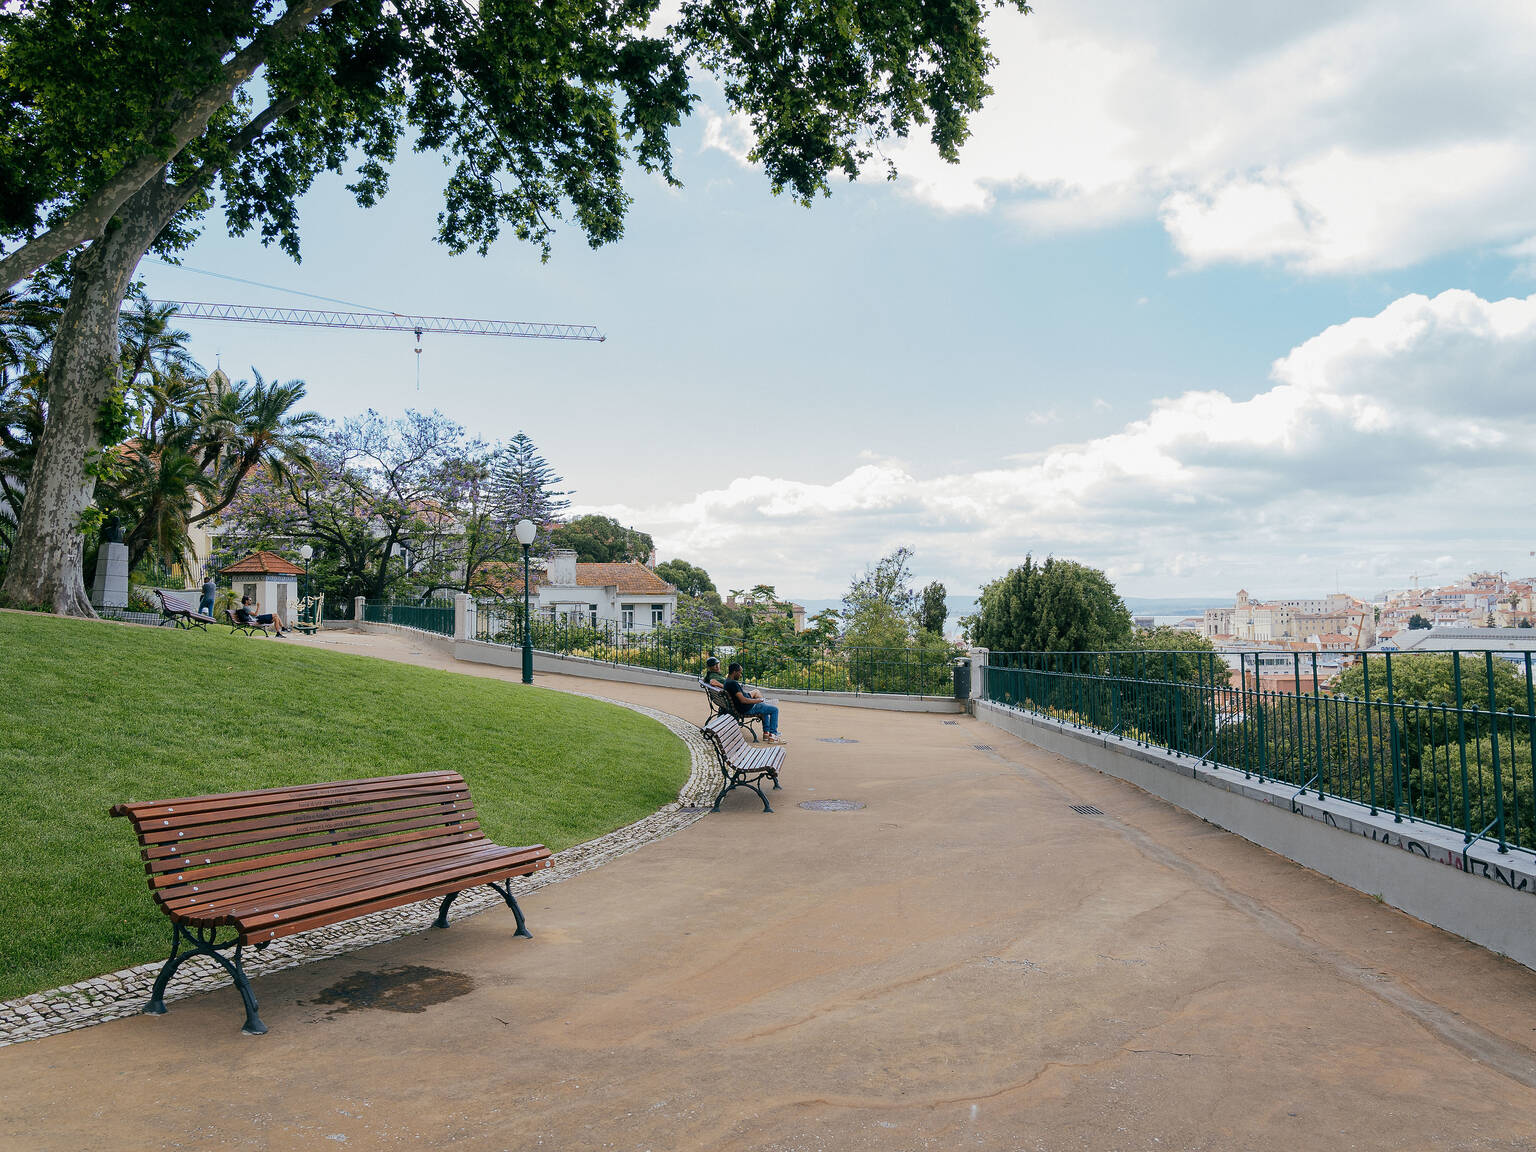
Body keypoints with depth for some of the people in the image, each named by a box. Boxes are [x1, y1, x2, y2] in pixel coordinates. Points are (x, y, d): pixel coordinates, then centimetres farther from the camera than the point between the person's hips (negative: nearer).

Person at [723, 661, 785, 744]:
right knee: (775, 709, -4)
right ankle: (772, 735, -2)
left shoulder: (727, 681, 7)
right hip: (747, 709, -11)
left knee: (766, 709, 31)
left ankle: (766, 732, 27)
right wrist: (758, 700, -16)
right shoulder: (733, 683, -25)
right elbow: (743, 700, -29)